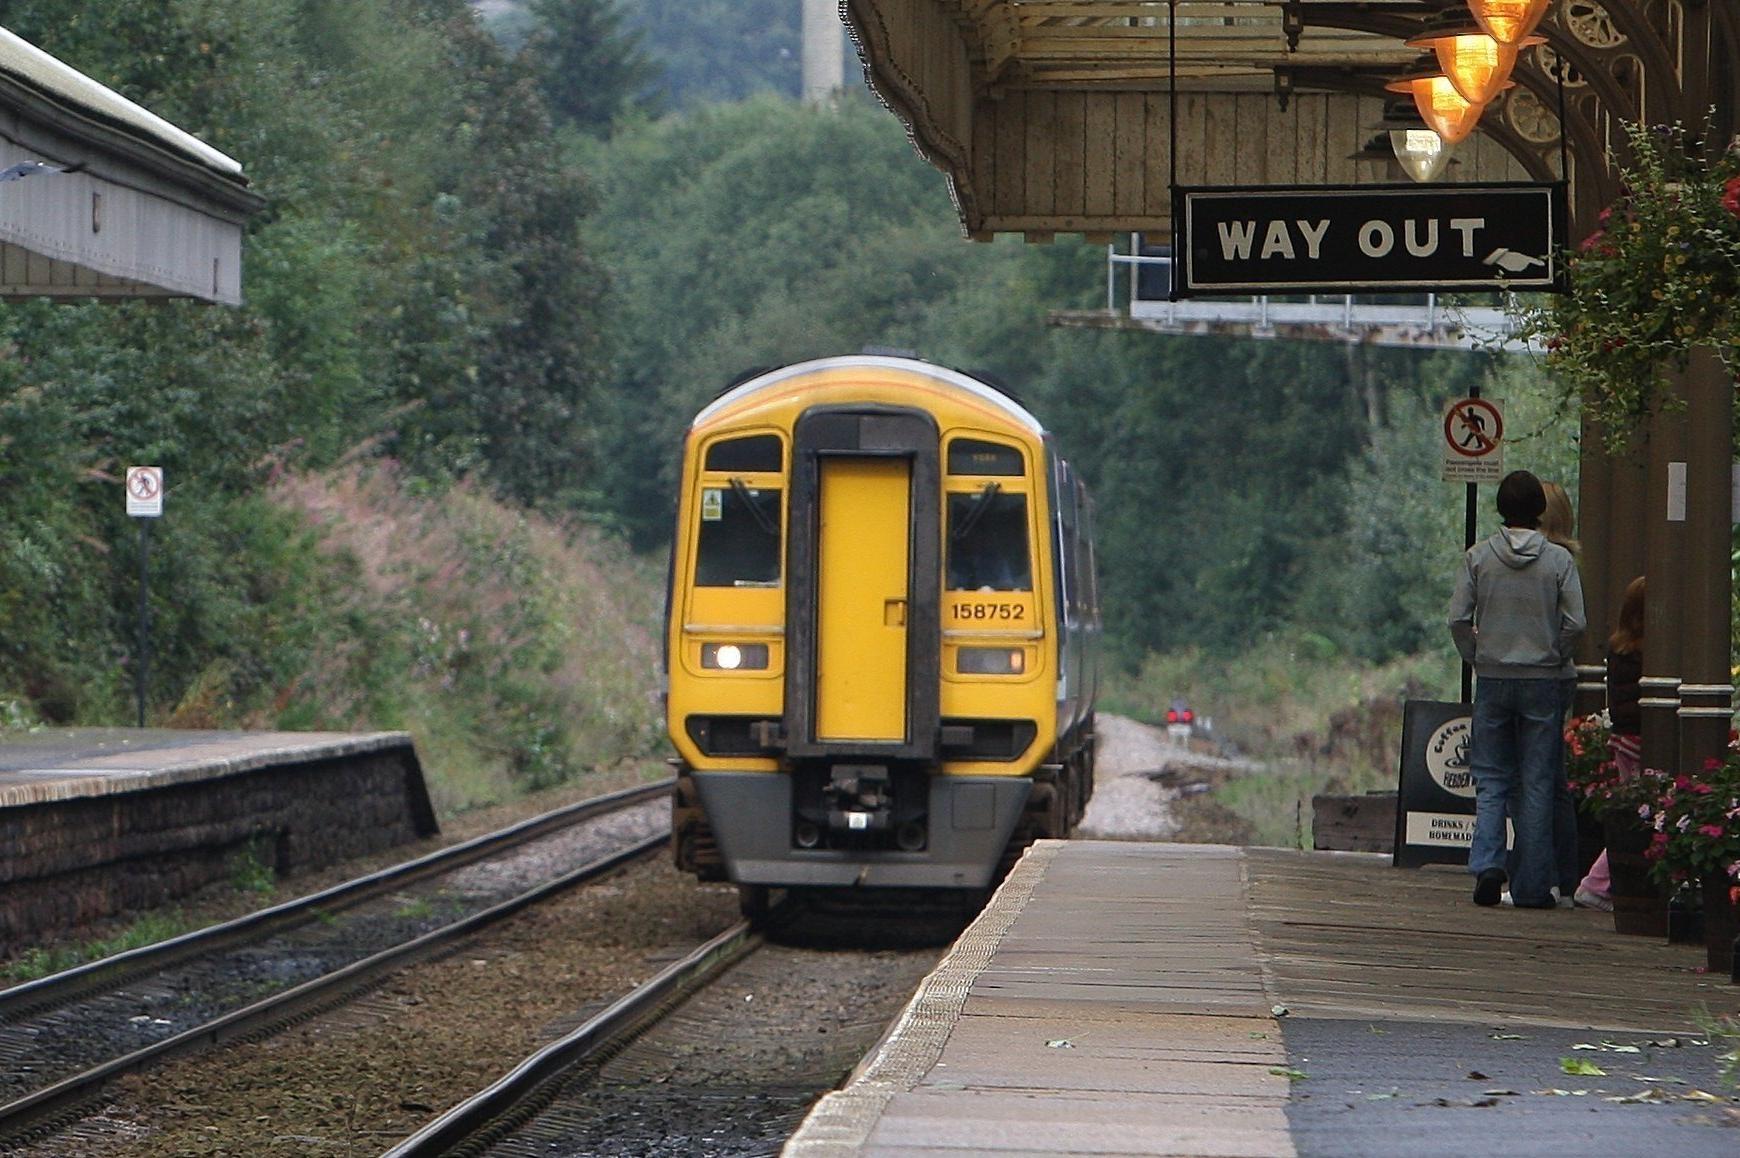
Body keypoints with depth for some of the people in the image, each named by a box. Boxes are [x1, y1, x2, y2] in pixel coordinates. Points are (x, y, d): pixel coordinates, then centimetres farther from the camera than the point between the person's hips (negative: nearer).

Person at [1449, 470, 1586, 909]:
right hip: (1543, 681, -1)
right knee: (1537, 782, 4)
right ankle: (1532, 886, 3)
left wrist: (1476, 657, 10)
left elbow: (1458, 618, -4)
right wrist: (1556, 659, 9)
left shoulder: (1478, 557, -1)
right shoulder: (1559, 560, -3)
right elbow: (1575, 623, -7)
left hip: (1493, 679, 1)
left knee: (1491, 779, 9)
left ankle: (1487, 863, -12)